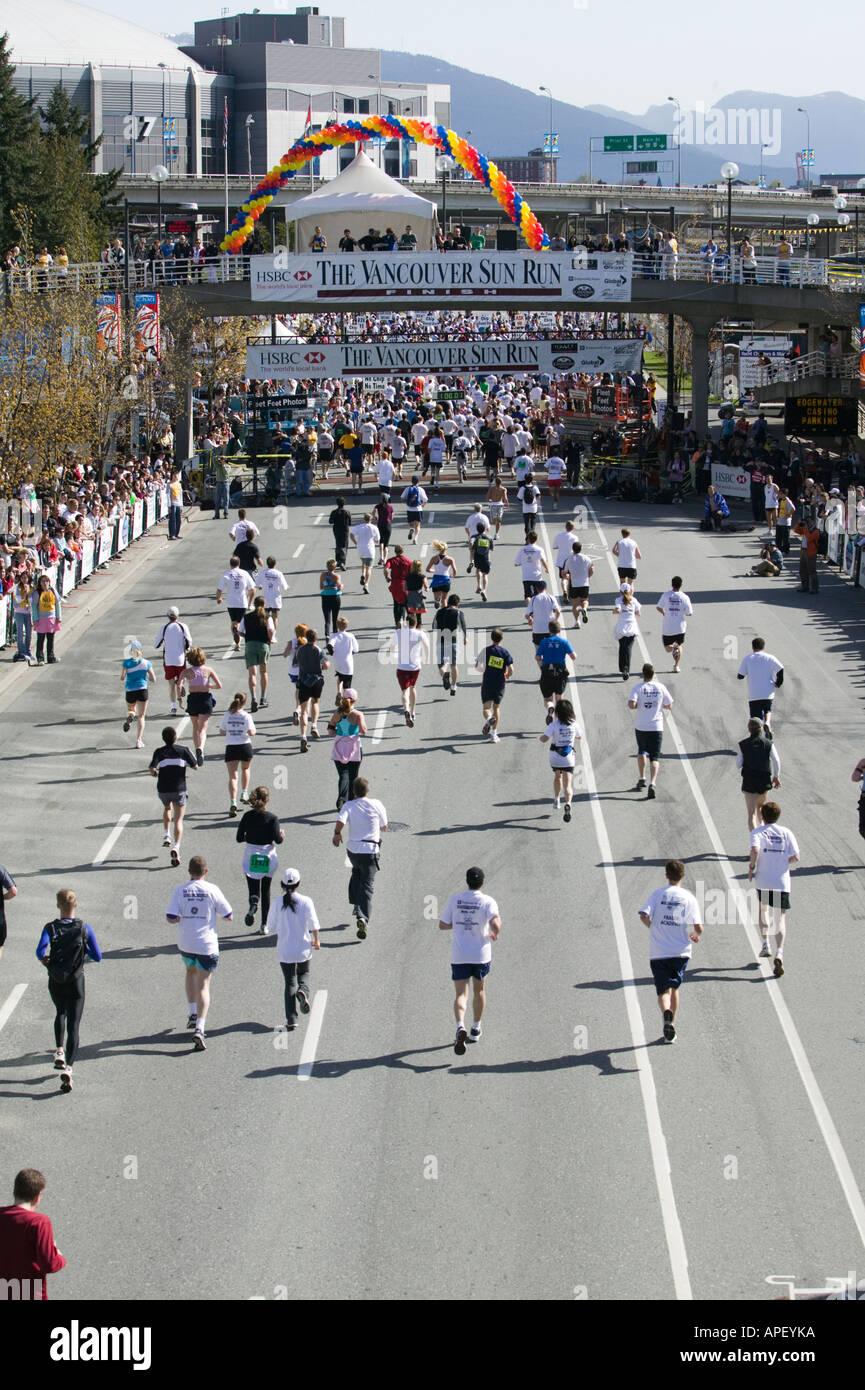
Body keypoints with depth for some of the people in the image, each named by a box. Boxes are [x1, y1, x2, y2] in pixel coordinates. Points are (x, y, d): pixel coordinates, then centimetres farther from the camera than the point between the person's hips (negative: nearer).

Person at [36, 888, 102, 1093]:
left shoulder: (50, 928, -6)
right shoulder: (84, 928, -5)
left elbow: (41, 949, -23)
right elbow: (97, 956, -2)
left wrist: (45, 959, -3)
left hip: (55, 982, 1)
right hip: (76, 981, -1)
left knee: (60, 1013, 30)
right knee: (73, 1025, -2)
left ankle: (59, 1050, 15)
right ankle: (68, 1067, -18)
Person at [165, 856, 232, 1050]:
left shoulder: (180, 890, -5)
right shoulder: (212, 890, -9)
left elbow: (171, 918, -11)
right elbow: (228, 916, -4)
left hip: (185, 943, 2)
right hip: (207, 944, -2)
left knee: (191, 972, 31)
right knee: (203, 986, -1)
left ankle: (193, 1014, 31)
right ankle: (199, 1028, -16)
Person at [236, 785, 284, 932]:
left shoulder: (247, 816, -4)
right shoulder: (272, 818, -12)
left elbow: (239, 838, -2)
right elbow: (277, 840, -13)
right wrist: (282, 835, 9)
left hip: (250, 858, 1)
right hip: (268, 858, -1)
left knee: (253, 890, 8)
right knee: (265, 891, 15)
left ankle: (253, 903, -28)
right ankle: (264, 925, 18)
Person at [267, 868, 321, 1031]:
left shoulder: (277, 903, -8)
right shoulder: (306, 901, -9)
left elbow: (271, 926, -3)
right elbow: (314, 924, -12)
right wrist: (316, 940, 4)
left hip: (284, 950, 0)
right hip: (303, 948, 0)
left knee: (290, 982, 7)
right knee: (304, 974, 25)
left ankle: (291, 1019, -2)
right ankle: (303, 992, -10)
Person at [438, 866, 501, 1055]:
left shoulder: (454, 900, -1)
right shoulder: (488, 901, -9)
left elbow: (442, 925, 6)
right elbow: (495, 924, -23)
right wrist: (495, 933, 0)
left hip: (458, 956, 1)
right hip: (481, 954, -1)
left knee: (460, 994, -1)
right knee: (479, 991, 21)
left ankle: (461, 1027, -27)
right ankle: (476, 1030, 31)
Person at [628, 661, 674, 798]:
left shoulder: (638, 688, -7)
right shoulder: (660, 688, -1)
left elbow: (631, 705, -21)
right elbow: (669, 706, 7)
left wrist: (636, 705, 2)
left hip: (641, 727, 0)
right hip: (657, 727, 0)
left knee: (641, 751, 27)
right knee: (655, 757, -2)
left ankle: (641, 778, 29)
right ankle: (652, 783, -20)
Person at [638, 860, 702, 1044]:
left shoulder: (657, 894, 0)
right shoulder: (689, 898, 0)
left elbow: (644, 916, -13)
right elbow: (698, 927, -7)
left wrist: (654, 929, 7)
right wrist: (695, 935, 17)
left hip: (658, 953, -1)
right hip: (680, 951, 1)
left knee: (663, 990, -1)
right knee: (674, 987, 19)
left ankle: (666, 1013, -31)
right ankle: (671, 1025, 22)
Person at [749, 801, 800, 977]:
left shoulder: (757, 832, -3)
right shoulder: (786, 832, 3)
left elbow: (755, 850, -22)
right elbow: (795, 857, -2)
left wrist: (751, 867, -6)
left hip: (763, 881, 0)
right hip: (782, 882, 0)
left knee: (763, 909, 29)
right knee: (780, 919, 1)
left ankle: (765, 944, 22)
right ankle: (779, 953, -19)